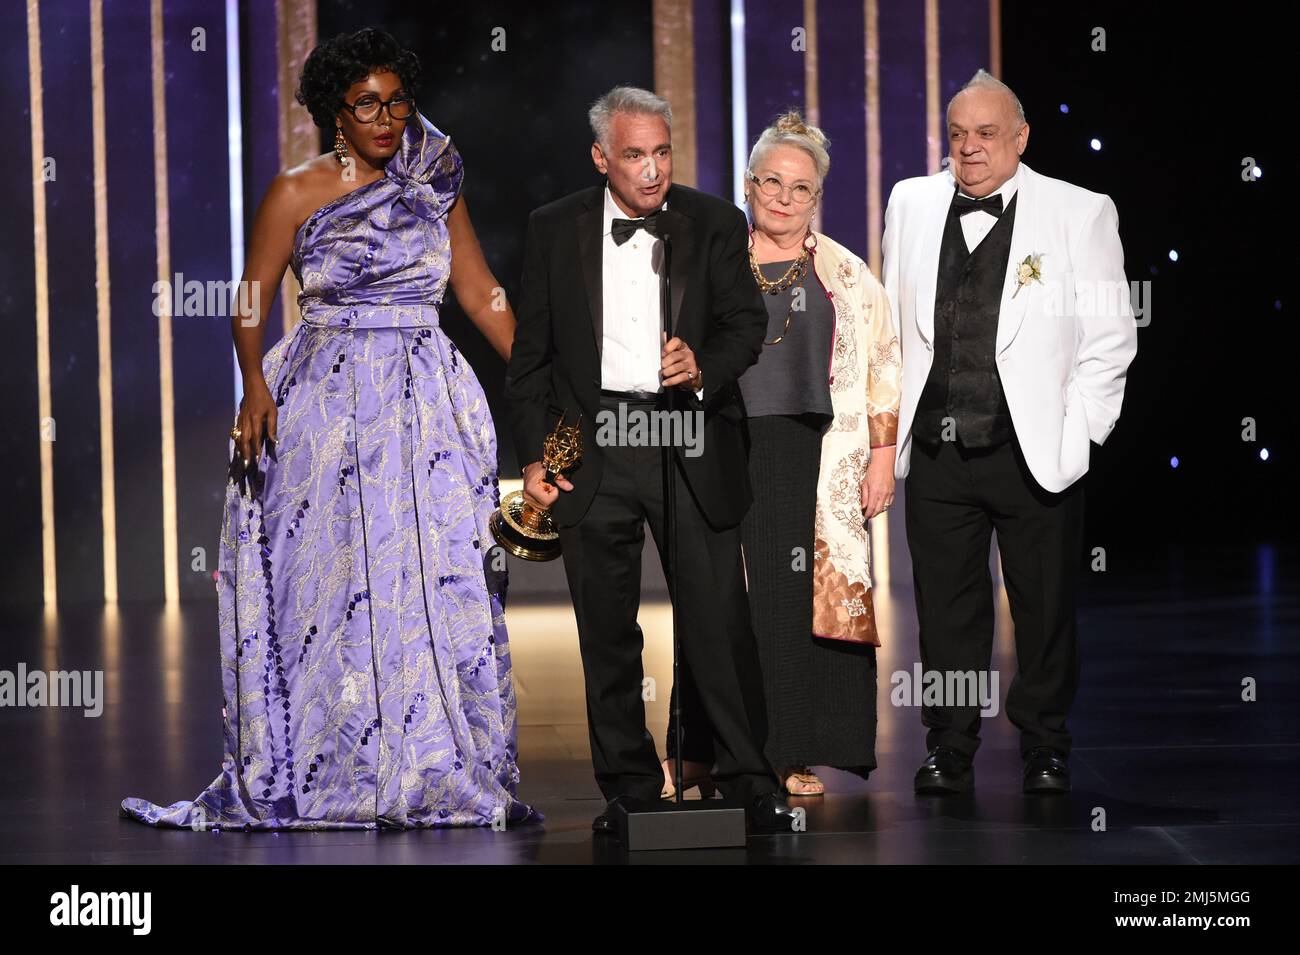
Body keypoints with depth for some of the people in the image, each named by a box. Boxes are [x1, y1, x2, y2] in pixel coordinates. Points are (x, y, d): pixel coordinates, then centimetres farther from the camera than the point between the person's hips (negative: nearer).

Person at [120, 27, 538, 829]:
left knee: (442, 581, -3)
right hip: (327, 407, -2)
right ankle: (322, 774, 4)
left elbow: (479, 291, 13)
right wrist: (255, 386, -14)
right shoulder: (299, 193, 1)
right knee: (328, 585, -2)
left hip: (429, 409, 2)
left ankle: (448, 770, 3)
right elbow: (253, 301, 1)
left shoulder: (434, 187, 9)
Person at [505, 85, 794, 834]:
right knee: (607, 633, 6)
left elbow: (748, 321, 0)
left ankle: (750, 781, 4)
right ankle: (629, 788, 16)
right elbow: (532, 352, 8)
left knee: (720, 621, -5)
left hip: (692, 445, -1)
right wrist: (535, 455, 2)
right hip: (594, 450, 1)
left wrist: (704, 366, -21)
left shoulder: (716, 224, 4)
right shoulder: (555, 230, 6)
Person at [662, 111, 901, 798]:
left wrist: (882, 457, 0)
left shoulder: (847, 275, 11)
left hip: (817, 457, 0)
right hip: (727, 454, 0)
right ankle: (707, 751, 7)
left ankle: (794, 756, 6)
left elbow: (882, 369, 8)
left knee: (811, 599, -1)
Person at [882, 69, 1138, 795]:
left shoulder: (1081, 214, -3)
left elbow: (1110, 338, -1)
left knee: (1047, 612, 6)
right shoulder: (912, 205, 8)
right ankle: (951, 753, 20)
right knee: (947, 611, 8)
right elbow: (891, 326, 14)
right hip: (936, 454, 3)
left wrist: (1075, 435, -7)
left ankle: (1046, 753, 21)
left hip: (1037, 454, -2)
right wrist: (890, 427, 8)